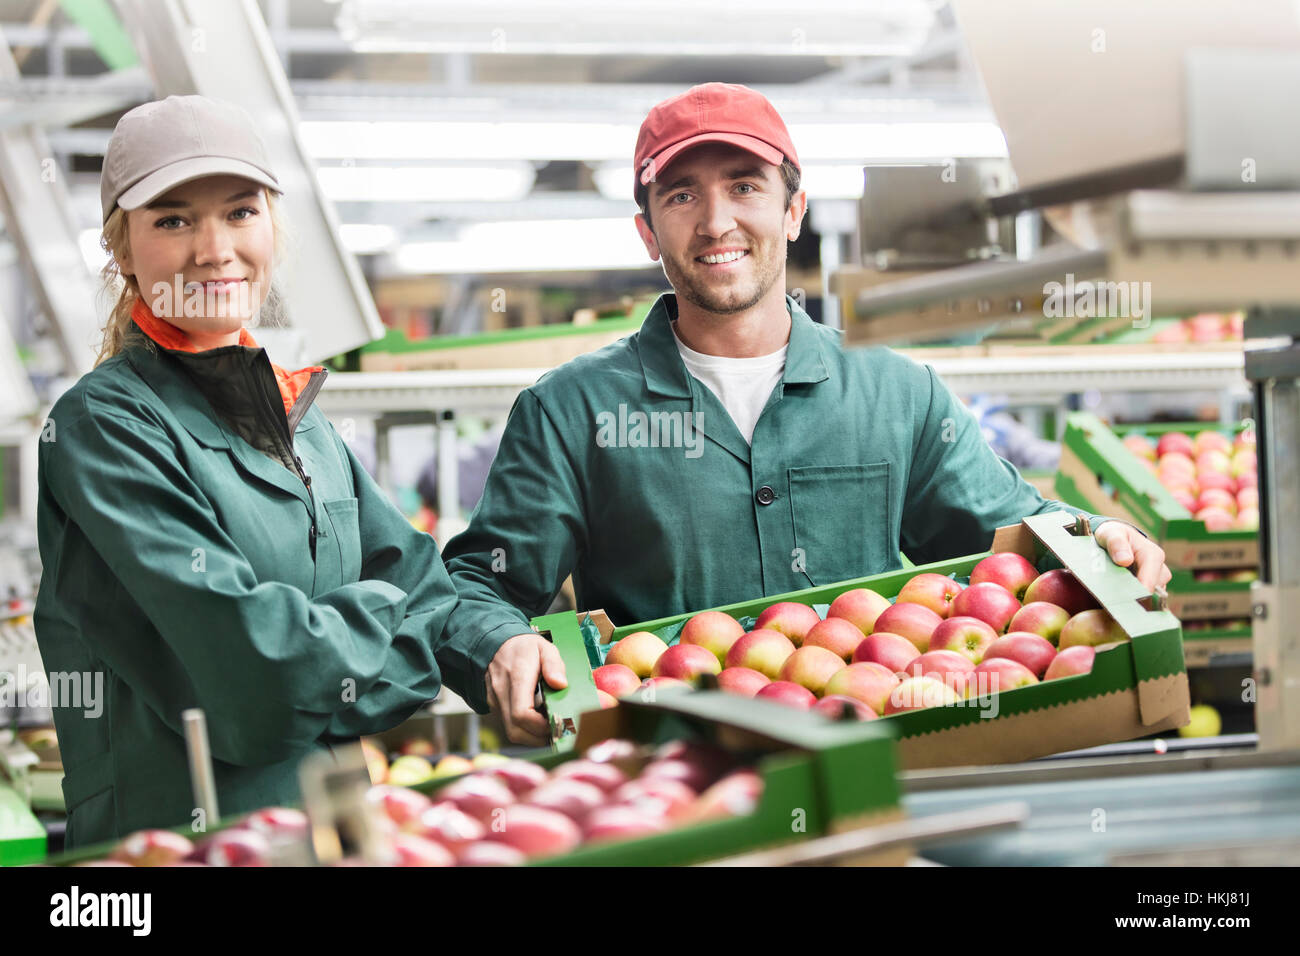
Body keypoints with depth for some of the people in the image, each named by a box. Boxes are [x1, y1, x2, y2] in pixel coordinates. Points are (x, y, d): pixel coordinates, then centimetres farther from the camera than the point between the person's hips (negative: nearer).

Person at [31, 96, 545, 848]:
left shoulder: (295, 411, 16)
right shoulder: (106, 423, -8)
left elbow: (408, 573, 12)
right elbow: (235, 638, -16)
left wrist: (501, 655, -5)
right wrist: (372, 618, -1)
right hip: (184, 833, -7)